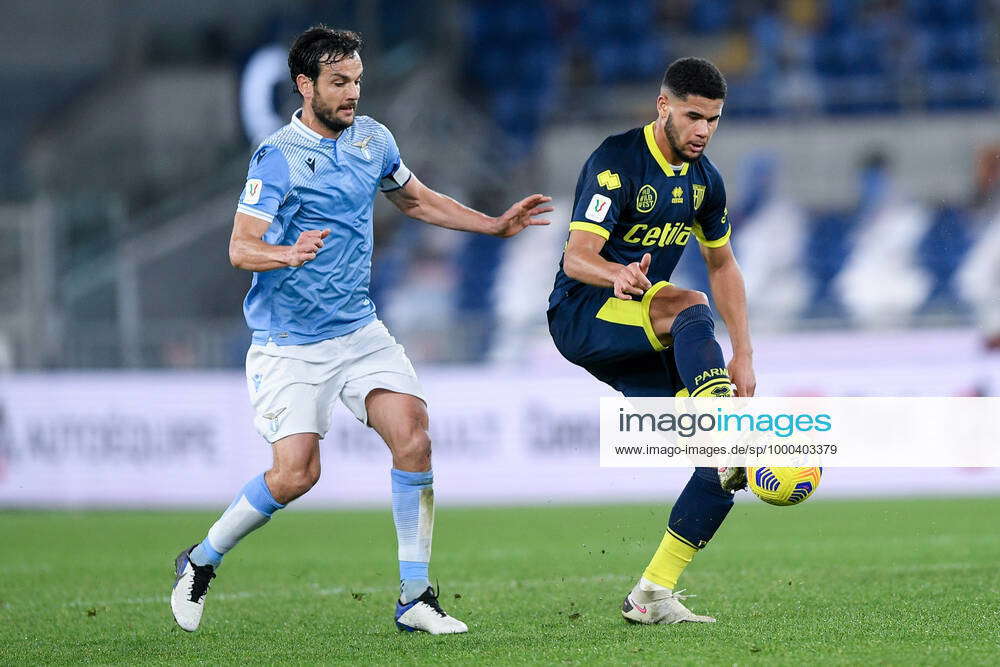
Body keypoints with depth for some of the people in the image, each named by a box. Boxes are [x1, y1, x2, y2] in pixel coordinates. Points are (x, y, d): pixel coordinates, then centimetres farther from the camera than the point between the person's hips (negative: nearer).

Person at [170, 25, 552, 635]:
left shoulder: (373, 139, 7)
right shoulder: (278, 158, -14)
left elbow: (415, 199, 25)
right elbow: (240, 248, -19)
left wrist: (495, 225, 18)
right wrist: (288, 253, -40)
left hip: (359, 331, 6)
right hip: (289, 345, -6)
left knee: (413, 436, -13)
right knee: (296, 474, -14)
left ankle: (415, 598, -6)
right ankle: (200, 564, 12)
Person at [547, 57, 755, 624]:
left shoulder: (705, 178, 7)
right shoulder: (616, 162, -15)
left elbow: (723, 265, 19)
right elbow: (576, 257, -25)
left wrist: (743, 355, 12)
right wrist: (618, 276, -48)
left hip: (642, 341, 7)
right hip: (580, 316, -7)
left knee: (720, 472, -8)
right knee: (691, 307, -38)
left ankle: (652, 596, -1)